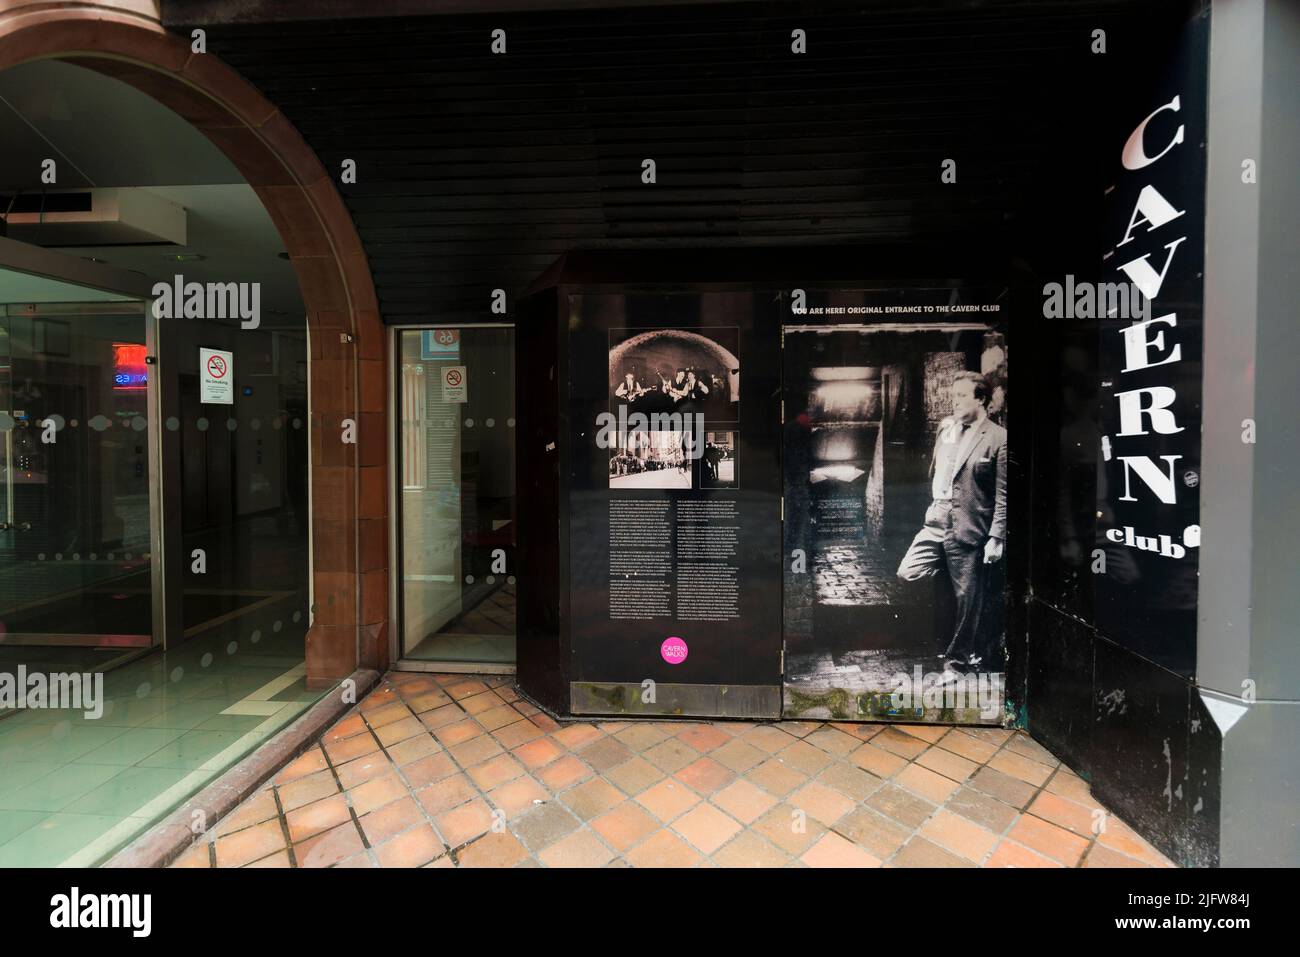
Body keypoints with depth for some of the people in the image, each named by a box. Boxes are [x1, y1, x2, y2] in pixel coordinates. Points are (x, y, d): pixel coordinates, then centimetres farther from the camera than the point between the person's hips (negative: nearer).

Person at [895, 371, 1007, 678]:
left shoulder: (999, 439, -9)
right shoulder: (946, 427, 10)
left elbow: (1003, 495, -10)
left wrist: (996, 538, -13)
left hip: (969, 530, -6)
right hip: (936, 523, 6)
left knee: (968, 598, 5)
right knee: (906, 574, 0)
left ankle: (957, 659, 24)